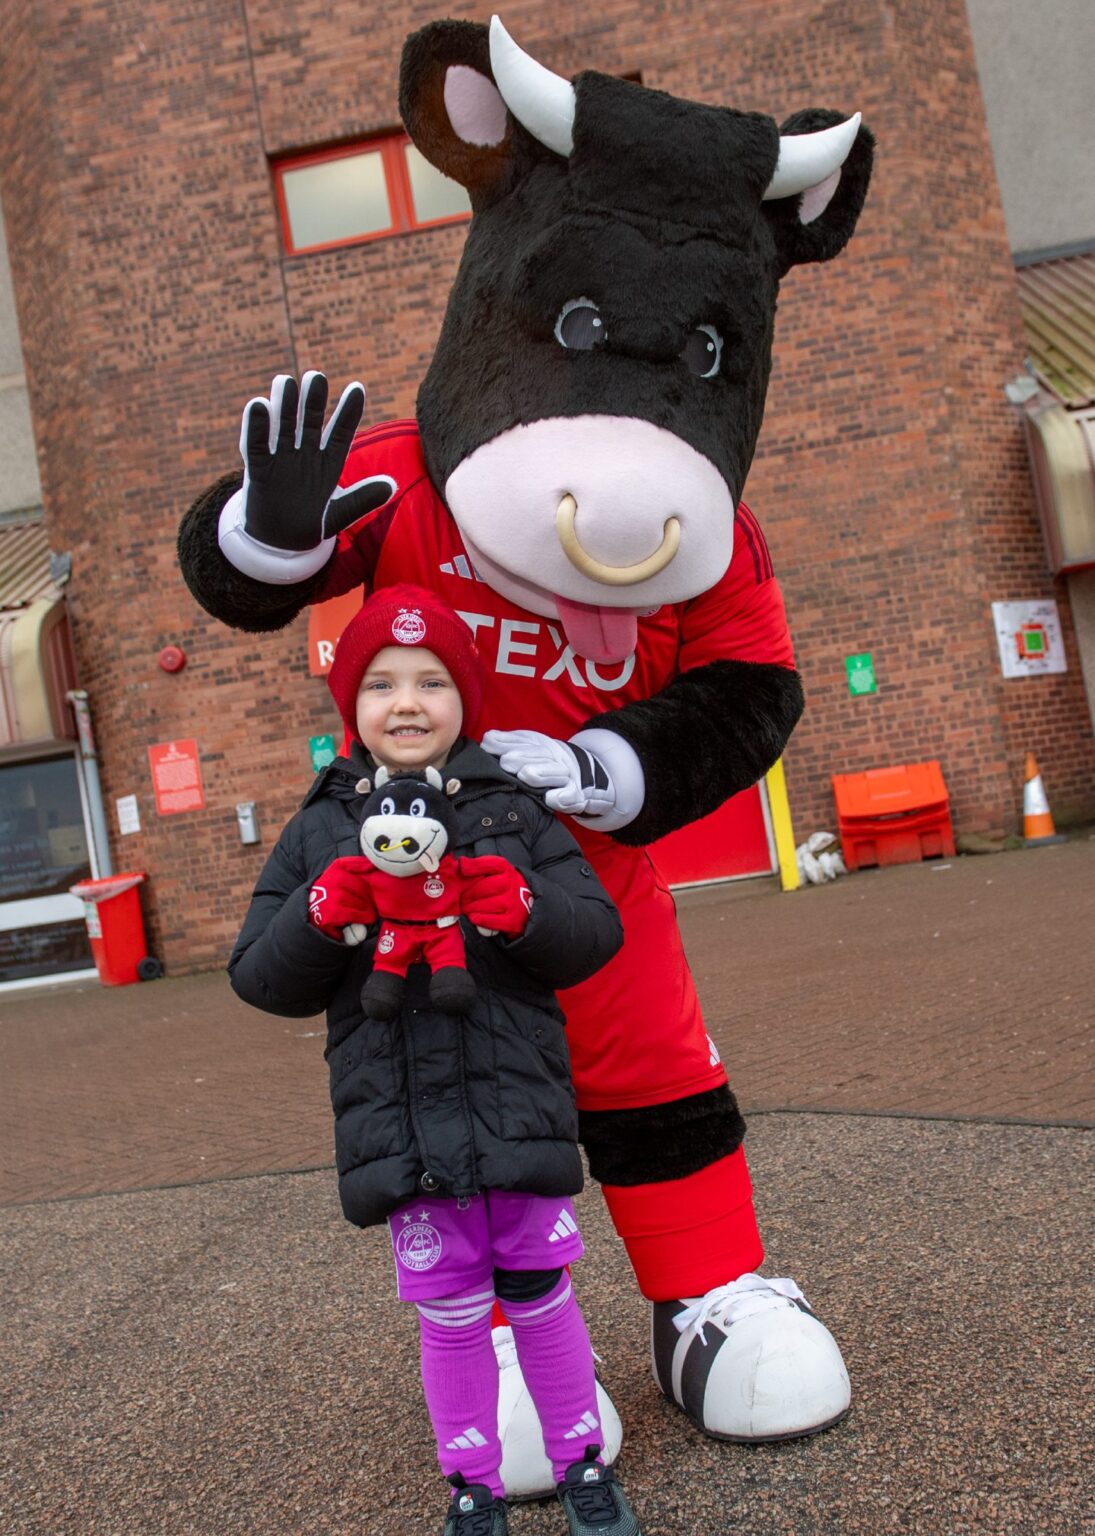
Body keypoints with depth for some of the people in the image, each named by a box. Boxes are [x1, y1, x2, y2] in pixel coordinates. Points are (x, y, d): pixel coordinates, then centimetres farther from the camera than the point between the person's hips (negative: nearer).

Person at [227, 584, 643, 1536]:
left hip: (519, 1106, 0)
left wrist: (525, 908, -20)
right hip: (399, 1125, 1)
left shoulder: (513, 811, 2)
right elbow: (262, 980, 4)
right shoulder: (321, 830, 4)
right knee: (450, 1312, 12)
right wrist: (320, 915, -16)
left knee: (539, 1294, 13)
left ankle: (581, 1459, 35)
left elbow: (597, 934, 1)